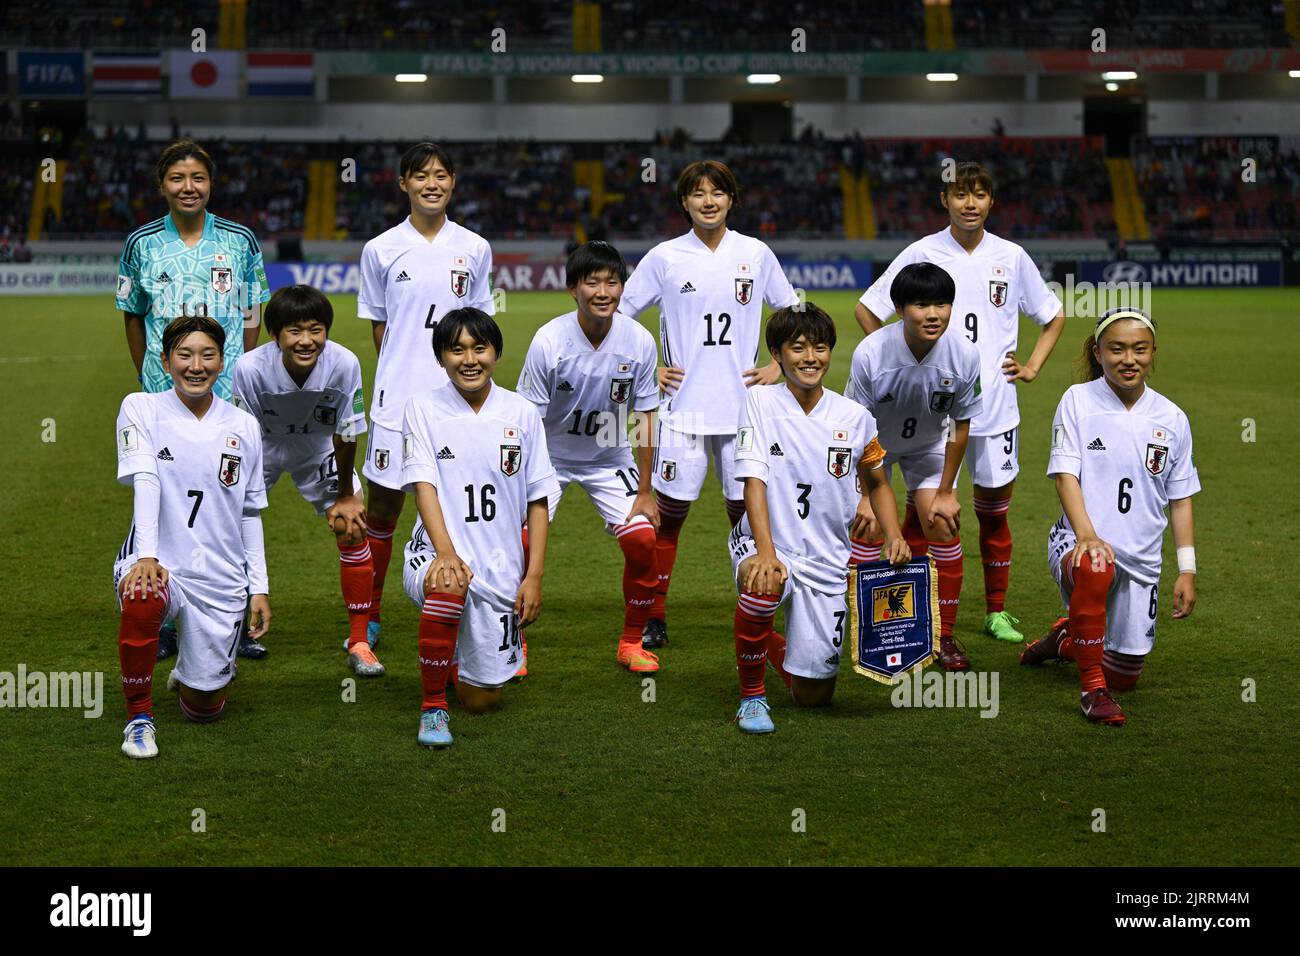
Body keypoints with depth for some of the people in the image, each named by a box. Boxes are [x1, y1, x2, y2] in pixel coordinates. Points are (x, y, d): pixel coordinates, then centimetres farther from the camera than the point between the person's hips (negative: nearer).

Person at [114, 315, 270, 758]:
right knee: (142, 600, -40)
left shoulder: (243, 426, 7)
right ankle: (139, 717, -18)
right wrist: (146, 556, -29)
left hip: (221, 577, 3)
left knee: (204, 709, 2)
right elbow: (145, 482, -16)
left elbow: (250, 514, 12)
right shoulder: (141, 408, -2)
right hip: (159, 563, -3)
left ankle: (190, 671, 41)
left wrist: (259, 588, 7)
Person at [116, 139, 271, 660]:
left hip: (230, 394, 0)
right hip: (163, 396, 0)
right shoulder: (142, 243, 3)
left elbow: (252, 315, 9)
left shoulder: (240, 240, 4)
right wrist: (148, 377, 6)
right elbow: (132, 316, 11)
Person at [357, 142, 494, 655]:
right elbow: (378, 325, 9)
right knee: (382, 506, 4)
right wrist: (404, 373, 5)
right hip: (398, 397, -1)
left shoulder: (475, 249, 6)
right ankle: (369, 617, 18)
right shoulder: (381, 249, 2)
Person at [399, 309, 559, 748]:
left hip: (500, 568, 2)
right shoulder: (423, 408, -1)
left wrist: (534, 575, -2)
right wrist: (446, 553, -26)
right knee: (449, 587, -40)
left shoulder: (522, 414, 4)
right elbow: (423, 484, -11)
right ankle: (432, 705, -19)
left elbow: (538, 501, 6)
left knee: (481, 701, 3)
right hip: (437, 552, -2)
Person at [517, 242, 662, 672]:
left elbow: (644, 416, -6)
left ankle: (632, 641, 9)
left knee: (643, 540, -12)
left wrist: (645, 491, -5)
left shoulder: (639, 341, -16)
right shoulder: (548, 341, -23)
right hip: (549, 457, -2)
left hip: (610, 458, 2)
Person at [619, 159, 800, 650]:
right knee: (670, 512, 1)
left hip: (743, 405, 1)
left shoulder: (756, 254, 5)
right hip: (683, 406, -1)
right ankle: (655, 618, 11)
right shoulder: (665, 257, 1)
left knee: (747, 512, 4)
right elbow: (618, 316, 7)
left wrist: (777, 366, 6)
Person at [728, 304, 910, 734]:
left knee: (813, 695, 3)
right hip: (765, 542, -3)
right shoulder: (761, 401, -8)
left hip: (826, 561, 3)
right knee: (762, 587, -40)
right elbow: (754, 481, -17)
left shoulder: (855, 417, 0)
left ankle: (773, 648, 41)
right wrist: (766, 553, -30)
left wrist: (894, 536, -3)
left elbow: (877, 484, 15)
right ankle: (752, 694, -13)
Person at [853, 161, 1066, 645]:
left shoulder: (1011, 257, 5)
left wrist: (1033, 366, 7)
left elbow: (1054, 316, 18)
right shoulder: (922, 254, -1)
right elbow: (866, 309, 5)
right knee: (922, 509, 0)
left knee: (994, 509, 8)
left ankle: (997, 611, 19)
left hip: (994, 406, 2)